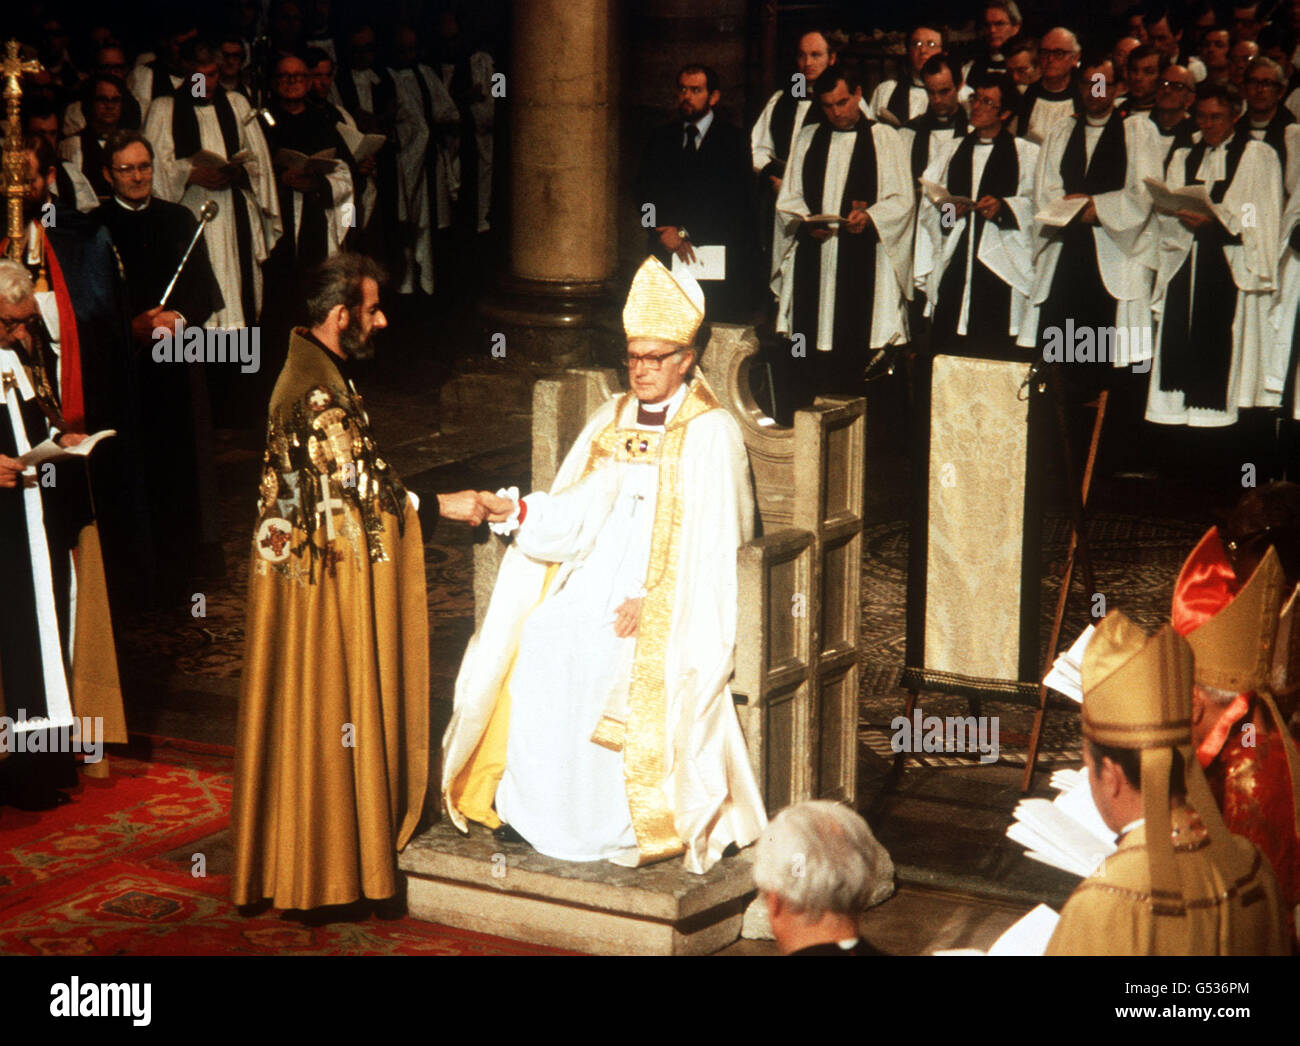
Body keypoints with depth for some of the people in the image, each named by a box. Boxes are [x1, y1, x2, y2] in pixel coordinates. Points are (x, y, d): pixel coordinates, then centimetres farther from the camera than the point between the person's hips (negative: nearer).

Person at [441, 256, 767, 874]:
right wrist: (516, 510, -10)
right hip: (596, 578, 5)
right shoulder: (611, 422, 15)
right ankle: (532, 806, -10)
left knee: (618, 661, -30)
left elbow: (712, 544, -9)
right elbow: (576, 515, 9)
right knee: (535, 644, -19)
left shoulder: (712, 434, -2)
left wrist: (653, 601, -20)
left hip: (670, 598, -5)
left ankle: (619, 823, -15)